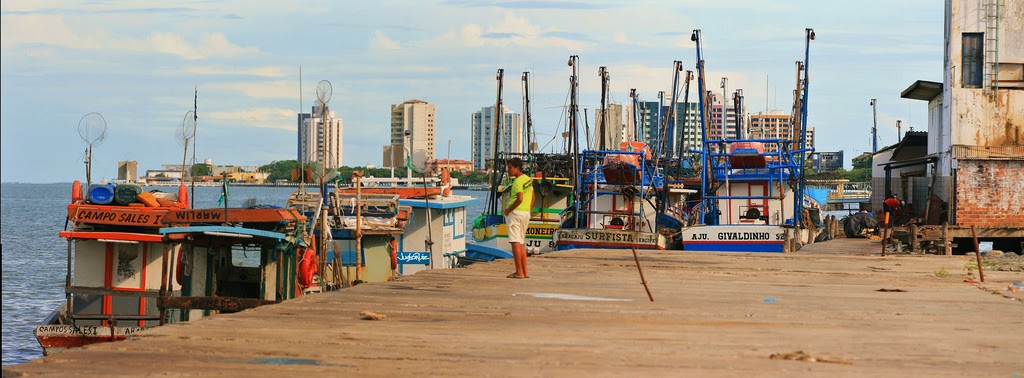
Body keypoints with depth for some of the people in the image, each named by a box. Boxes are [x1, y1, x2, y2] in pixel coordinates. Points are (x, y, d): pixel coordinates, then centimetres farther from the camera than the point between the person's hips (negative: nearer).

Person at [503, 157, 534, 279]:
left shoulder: (517, 181, -15)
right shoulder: (528, 179, 14)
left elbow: (519, 198, -25)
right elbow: (532, 198, 21)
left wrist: (508, 210, -16)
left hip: (515, 213, -9)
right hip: (526, 213, 9)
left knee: (515, 242, -8)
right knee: (521, 243, 14)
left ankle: (519, 272, -11)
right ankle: (525, 272, 14)